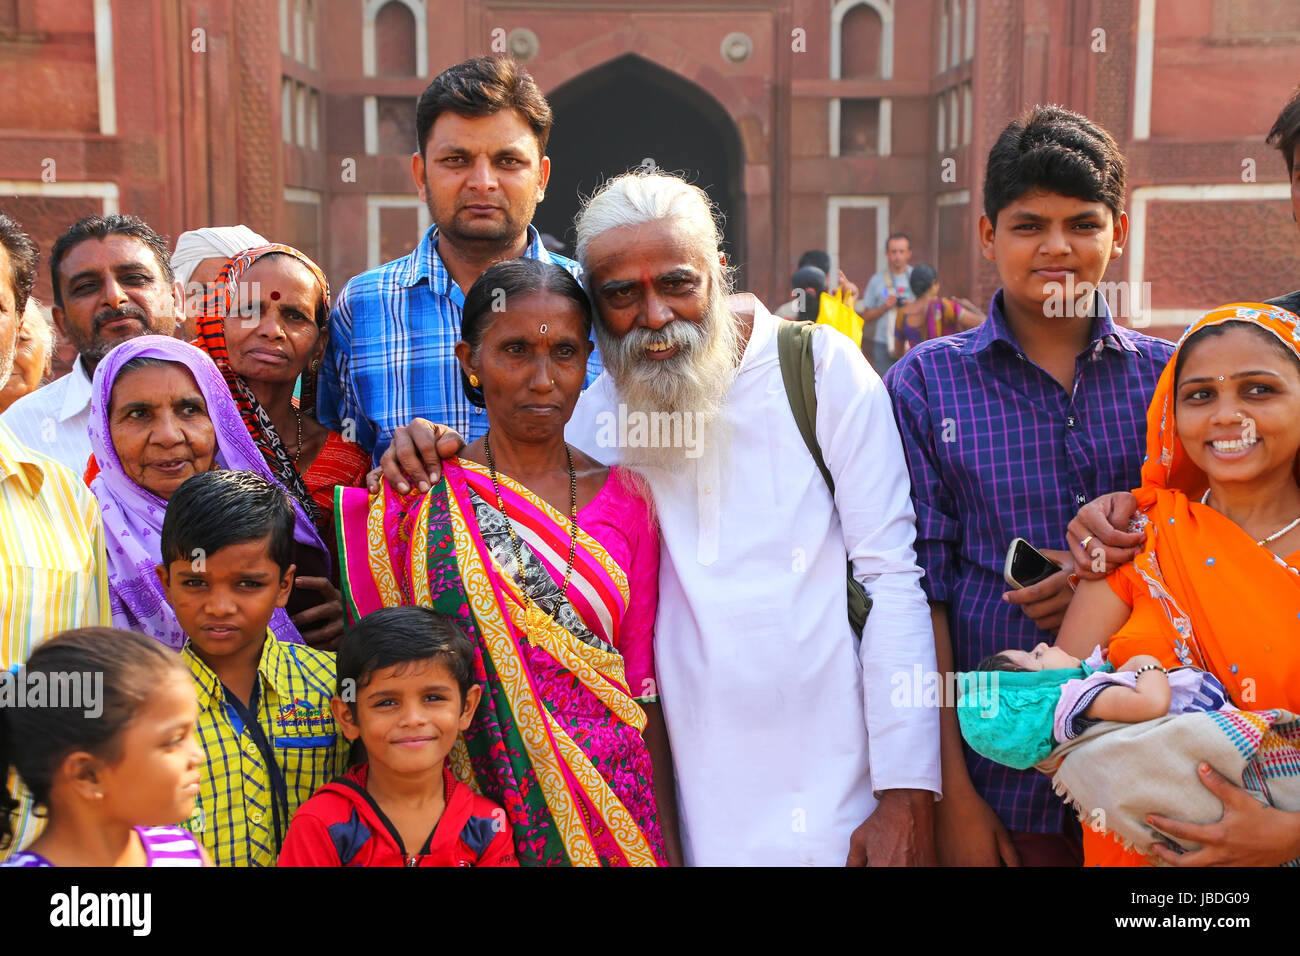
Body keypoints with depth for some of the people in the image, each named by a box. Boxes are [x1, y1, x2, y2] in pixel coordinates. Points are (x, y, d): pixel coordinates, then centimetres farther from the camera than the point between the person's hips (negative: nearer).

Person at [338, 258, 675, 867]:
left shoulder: (626, 503, 2)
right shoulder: (416, 497, -4)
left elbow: (644, 692, 3)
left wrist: (668, 841, 2)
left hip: (608, 805, 2)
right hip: (466, 810, -2)